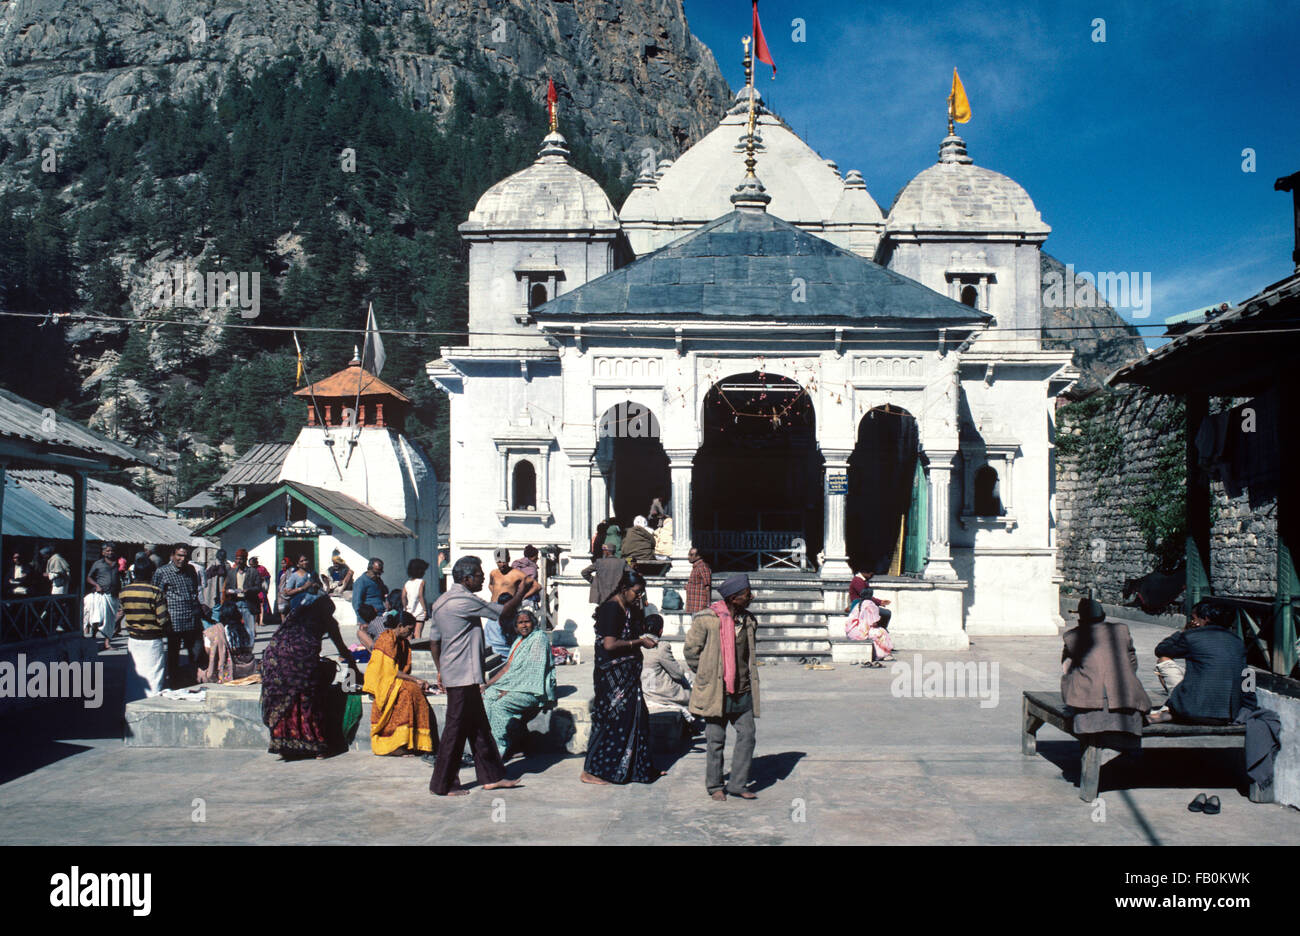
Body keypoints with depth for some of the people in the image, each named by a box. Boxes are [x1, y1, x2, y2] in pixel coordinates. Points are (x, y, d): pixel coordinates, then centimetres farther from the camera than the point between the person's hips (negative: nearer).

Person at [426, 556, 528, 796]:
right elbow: (503, 611, -10)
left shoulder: (442, 601, 13)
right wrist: (520, 594, 7)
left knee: (479, 727, 14)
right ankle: (442, 784, 4)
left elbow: (434, 641, 17)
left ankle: (492, 776, 21)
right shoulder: (464, 600, -17)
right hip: (464, 676, -10)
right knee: (456, 729, -3)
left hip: (451, 672, 10)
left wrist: (441, 671, 24)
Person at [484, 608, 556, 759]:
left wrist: (508, 691, -18)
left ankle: (500, 750, -22)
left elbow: (532, 672, -16)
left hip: (532, 690, -9)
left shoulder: (539, 638, -9)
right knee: (486, 697, -9)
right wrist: (487, 684, 9)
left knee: (500, 705, -28)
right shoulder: (519, 640, 17)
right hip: (514, 686, 9)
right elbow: (508, 667, 19)